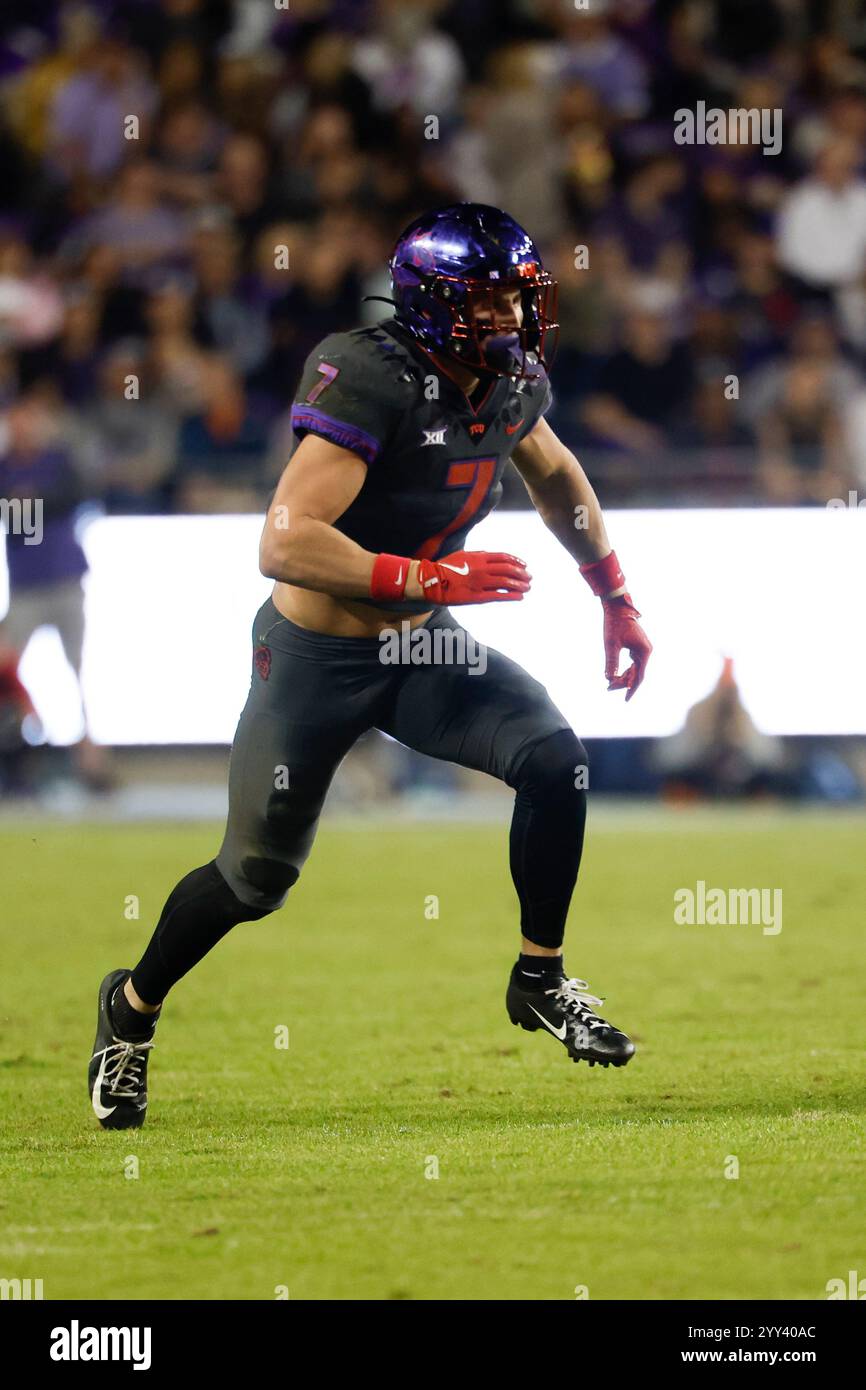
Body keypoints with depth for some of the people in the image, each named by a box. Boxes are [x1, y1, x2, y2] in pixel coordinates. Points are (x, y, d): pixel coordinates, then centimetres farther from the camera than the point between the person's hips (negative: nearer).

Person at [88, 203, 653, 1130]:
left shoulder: (510, 386, -5)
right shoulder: (373, 384, -29)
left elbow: (557, 479, 20)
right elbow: (285, 544, -37)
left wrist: (616, 600, 19)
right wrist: (432, 579, -39)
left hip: (421, 648, 6)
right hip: (316, 660, -6)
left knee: (555, 763, -15)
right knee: (256, 877, 4)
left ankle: (541, 981, 6)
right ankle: (132, 1010, 31)